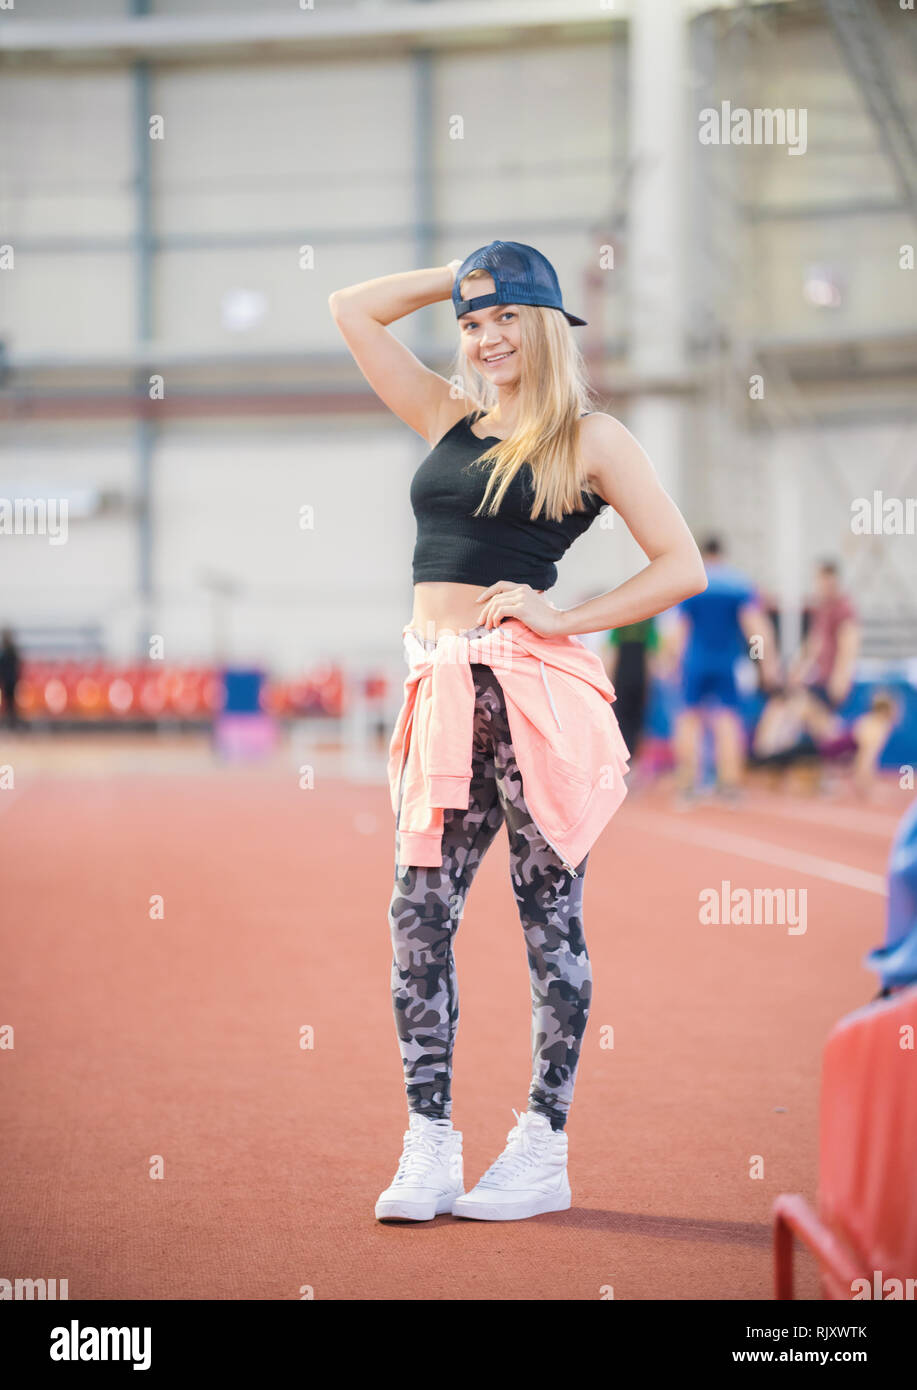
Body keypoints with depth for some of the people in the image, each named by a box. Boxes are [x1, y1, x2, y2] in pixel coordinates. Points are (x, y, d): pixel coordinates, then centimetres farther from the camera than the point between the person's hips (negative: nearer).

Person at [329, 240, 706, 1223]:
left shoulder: (591, 439, 2)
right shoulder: (447, 417, 15)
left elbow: (682, 567, -1)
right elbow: (351, 309, 21)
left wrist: (561, 619, -8)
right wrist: (455, 279, 16)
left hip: (535, 692, -5)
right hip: (441, 694, 5)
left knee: (548, 916, 1)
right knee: (419, 912, 0)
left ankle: (544, 1151, 7)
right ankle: (428, 1147, 4)